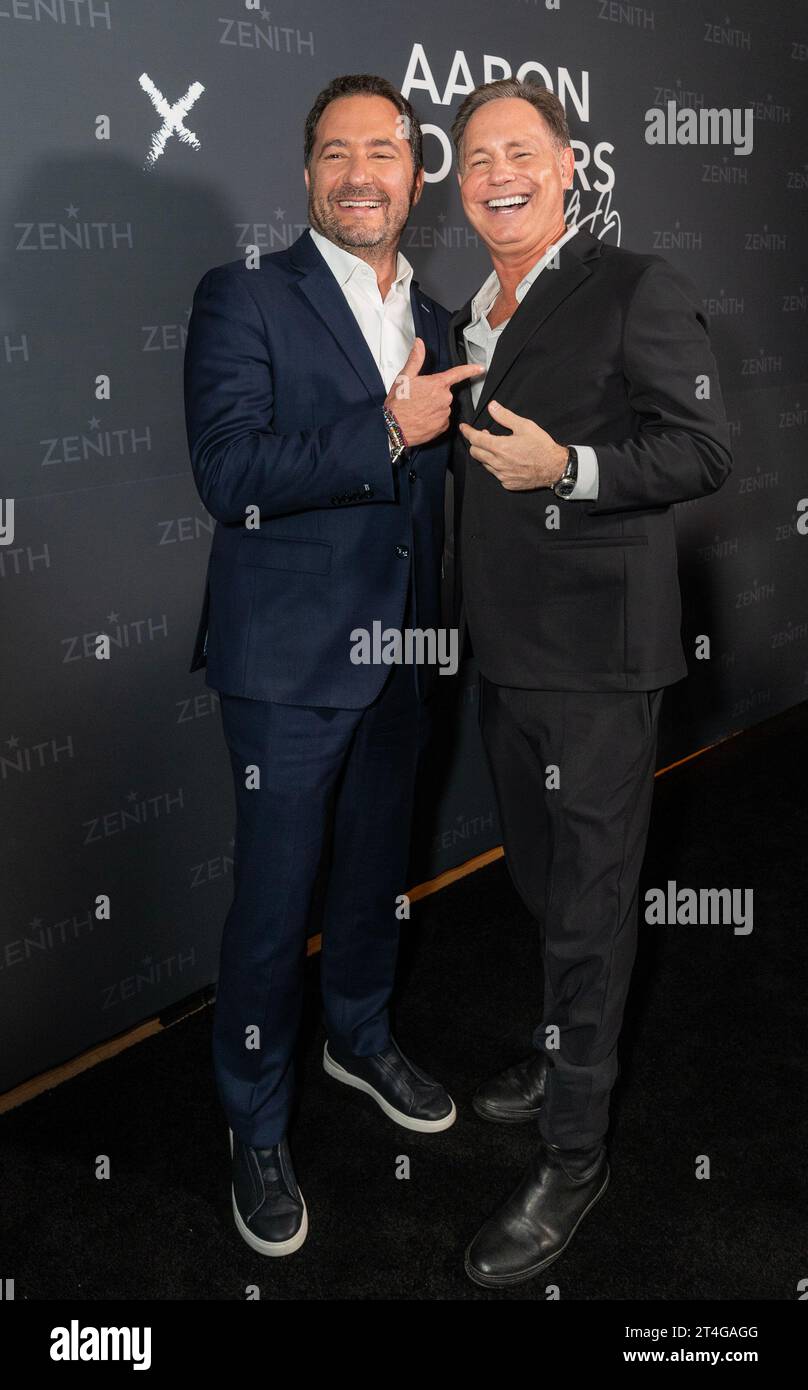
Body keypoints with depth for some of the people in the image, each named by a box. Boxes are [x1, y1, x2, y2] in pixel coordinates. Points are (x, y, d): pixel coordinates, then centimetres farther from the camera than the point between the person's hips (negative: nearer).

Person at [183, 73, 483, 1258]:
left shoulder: (431, 320, 11)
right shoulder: (245, 298, -8)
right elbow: (227, 471, -20)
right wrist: (385, 430, -25)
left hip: (399, 654, 6)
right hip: (292, 657, -6)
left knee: (377, 867, 21)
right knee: (276, 897, 3)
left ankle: (361, 1038, 46)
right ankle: (257, 1127, 23)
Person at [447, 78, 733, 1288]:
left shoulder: (637, 291, -9)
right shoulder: (473, 317, 15)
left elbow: (704, 449, -14)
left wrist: (568, 468, -23)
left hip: (595, 657, -8)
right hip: (505, 651, 8)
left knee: (589, 904, 1)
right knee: (543, 881, 22)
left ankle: (574, 1153, 15)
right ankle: (566, 1048, 44)